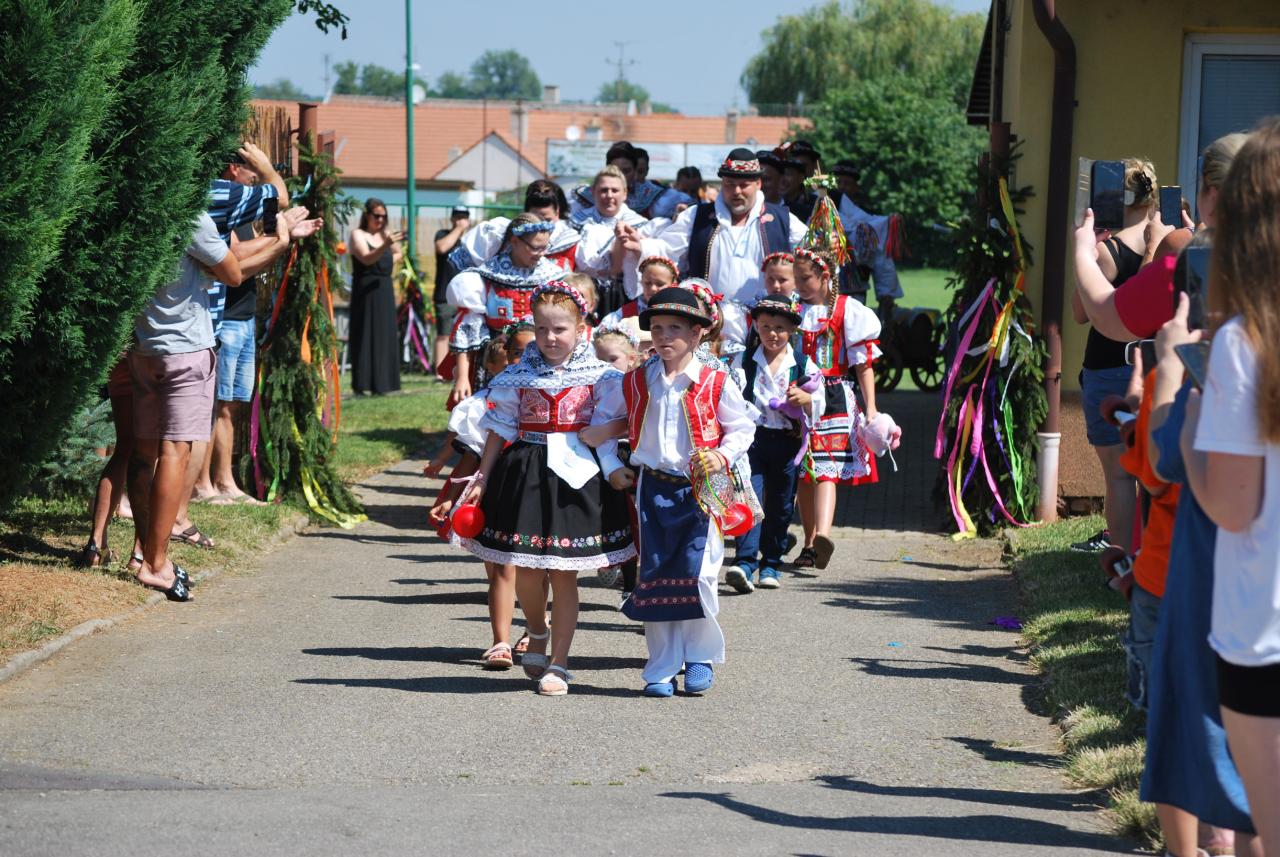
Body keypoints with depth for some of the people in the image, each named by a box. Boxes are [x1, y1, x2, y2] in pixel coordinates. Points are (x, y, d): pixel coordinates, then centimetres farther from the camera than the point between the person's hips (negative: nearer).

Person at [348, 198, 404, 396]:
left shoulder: (385, 233, 14)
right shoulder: (358, 235, -5)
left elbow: (397, 254, 30)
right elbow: (366, 258, -21)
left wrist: (389, 261, 8)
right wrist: (385, 245, -36)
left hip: (384, 290, 6)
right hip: (366, 290, -6)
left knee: (385, 337, 4)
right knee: (365, 336, -9)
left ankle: (381, 383, 9)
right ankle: (361, 385, -9)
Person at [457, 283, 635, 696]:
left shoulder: (598, 376, 0)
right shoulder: (518, 376, 3)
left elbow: (607, 431, 3)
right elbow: (500, 431, 8)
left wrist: (615, 470, -9)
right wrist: (481, 478, 7)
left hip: (576, 475, -1)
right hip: (526, 476, 1)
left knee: (564, 574, 1)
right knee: (525, 571, 2)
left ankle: (558, 664, 10)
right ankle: (537, 633, 33)